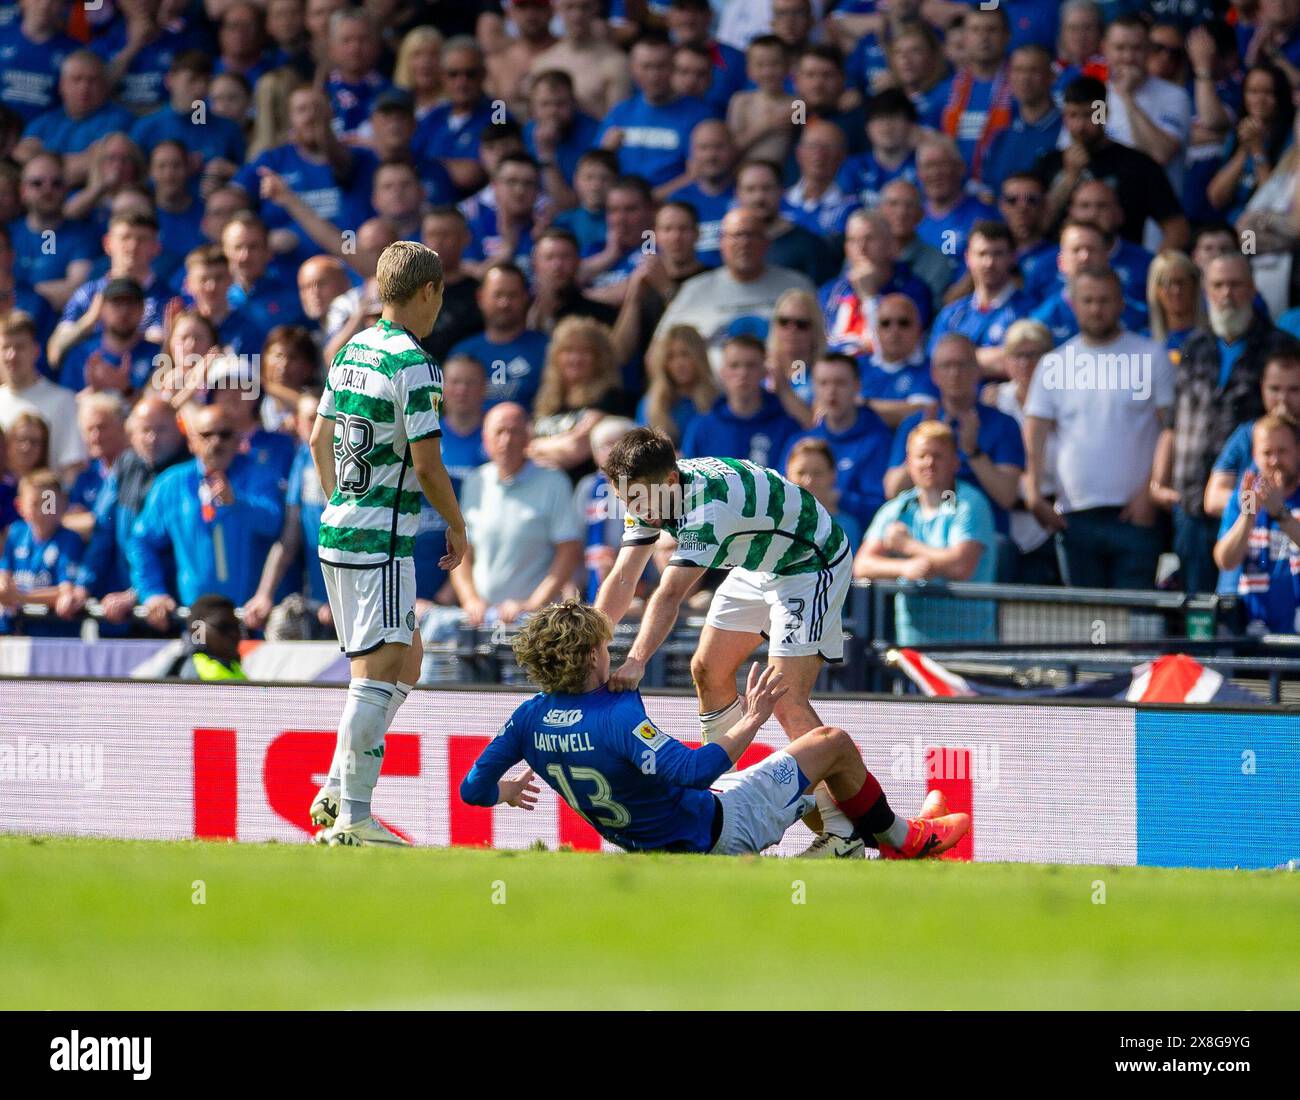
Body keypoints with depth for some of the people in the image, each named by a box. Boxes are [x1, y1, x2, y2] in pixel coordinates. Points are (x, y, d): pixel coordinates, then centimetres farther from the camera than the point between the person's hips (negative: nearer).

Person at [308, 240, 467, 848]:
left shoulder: (352, 351, 12)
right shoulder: (413, 364, -14)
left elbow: (319, 438, 19)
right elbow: (426, 462, -15)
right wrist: (457, 528, -2)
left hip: (338, 528, 9)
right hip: (380, 540, -9)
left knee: (406, 660, 17)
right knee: (378, 673, -9)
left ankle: (335, 793, 14)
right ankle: (352, 819, -13)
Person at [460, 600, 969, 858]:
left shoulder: (531, 718, -11)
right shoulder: (617, 717, -33)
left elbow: (473, 789, -2)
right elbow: (693, 772, -43)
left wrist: (508, 792, 19)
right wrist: (750, 722, -33)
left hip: (649, 844, 8)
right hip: (717, 834, -8)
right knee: (833, 743, 6)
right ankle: (902, 840, 30)